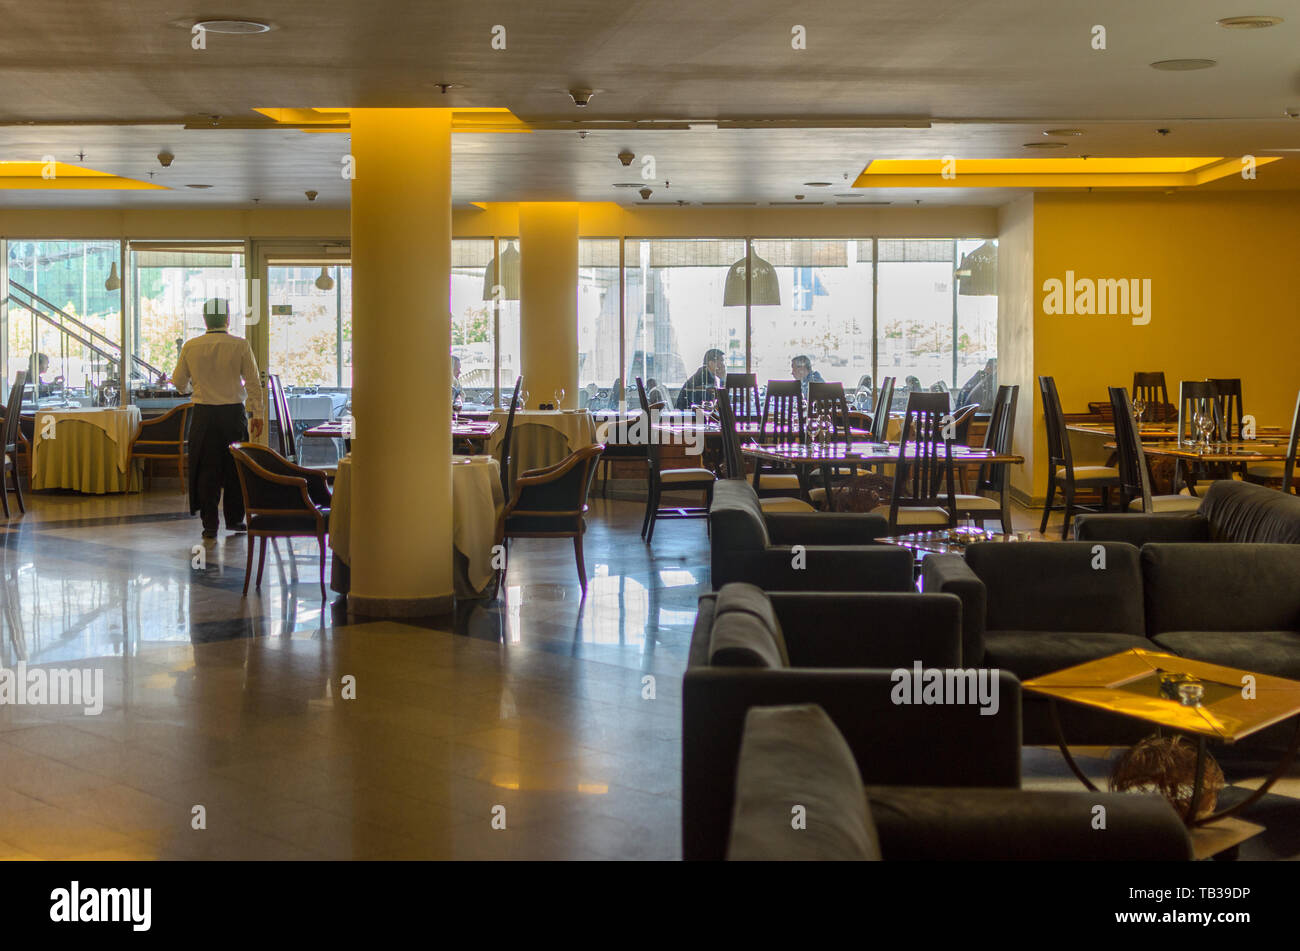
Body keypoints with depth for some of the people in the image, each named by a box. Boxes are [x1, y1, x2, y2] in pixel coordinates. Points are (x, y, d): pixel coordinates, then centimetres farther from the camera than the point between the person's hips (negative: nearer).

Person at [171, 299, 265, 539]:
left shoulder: (190, 346, -1)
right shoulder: (240, 345, -6)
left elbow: (179, 383, 7)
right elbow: (253, 383, -5)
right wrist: (257, 414, 2)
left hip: (203, 415, 1)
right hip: (233, 413, -1)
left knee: (206, 469, 7)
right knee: (234, 467, 11)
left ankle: (210, 525, 6)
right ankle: (234, 519, 20)